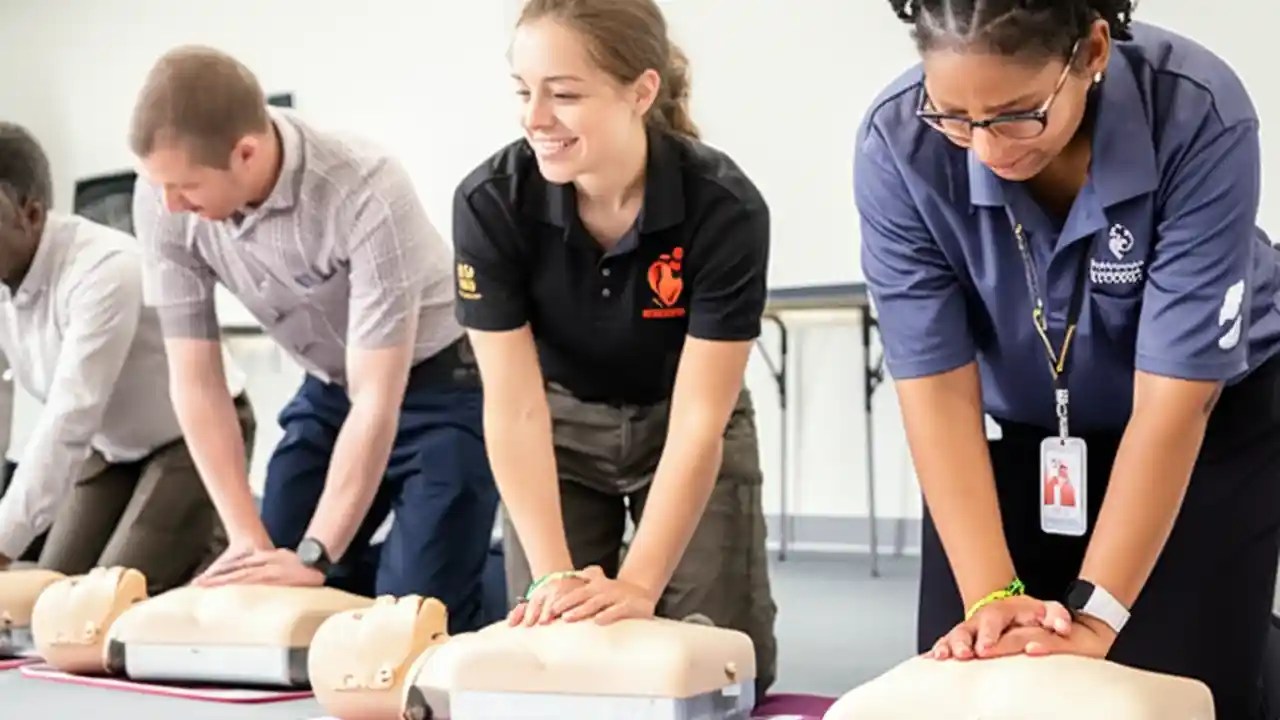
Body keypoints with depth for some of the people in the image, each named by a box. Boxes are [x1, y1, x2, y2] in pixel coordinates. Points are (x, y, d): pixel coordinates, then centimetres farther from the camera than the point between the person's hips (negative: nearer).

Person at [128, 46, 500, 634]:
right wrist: (248, 538, -15)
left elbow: (378, 403, -29)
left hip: (439, 384, -5)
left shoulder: (364, 193, -34)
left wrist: (314, 555, -30)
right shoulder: (162, 199, -18)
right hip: (329, 389, 6)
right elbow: (195, 382, -10)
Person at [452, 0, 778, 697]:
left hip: (683, 432, -1)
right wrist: (553, 576, -35)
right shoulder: (489, 203, -27)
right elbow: (515, 408, -25)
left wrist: (637, 585, -37)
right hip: (562, 429, 1)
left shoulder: (725, 208, -31)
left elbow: (698, 421, -29)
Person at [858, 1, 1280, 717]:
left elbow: (1172, 400, -30)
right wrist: (991, 596, -31)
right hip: (1013, 433, 2)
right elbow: (937, 387, -24)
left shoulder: (1199, 116, -32)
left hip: (1209, 431, -1)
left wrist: (1093, 614, -31)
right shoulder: (898, 144, -27)